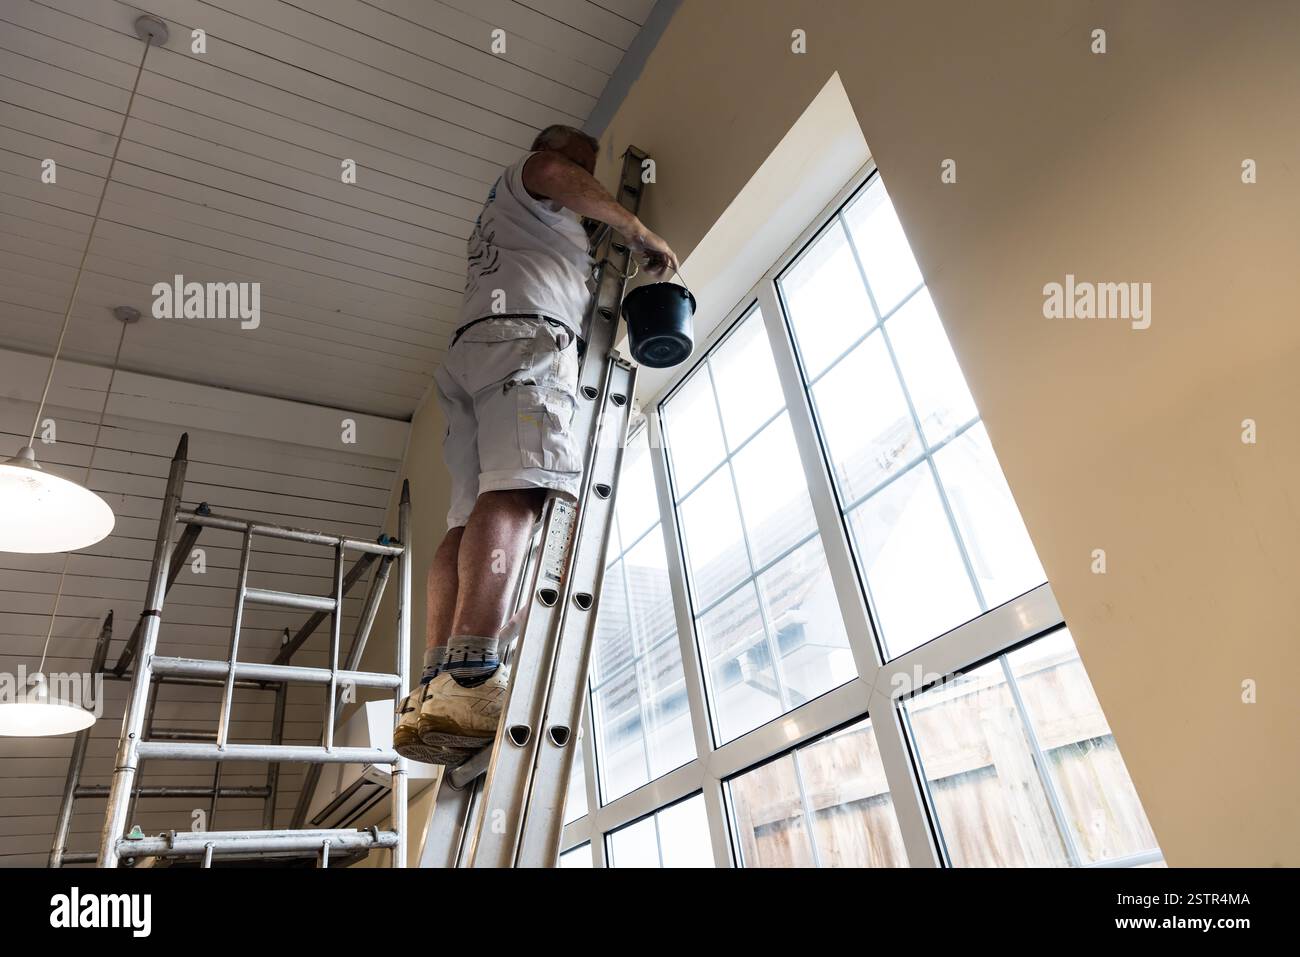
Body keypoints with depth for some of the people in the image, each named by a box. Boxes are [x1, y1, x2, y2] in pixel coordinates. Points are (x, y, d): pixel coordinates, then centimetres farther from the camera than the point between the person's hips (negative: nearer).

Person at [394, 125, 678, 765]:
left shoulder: (504, 214, 45)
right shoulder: (525, 173, 20)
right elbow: (557, 173, -4)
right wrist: (639, 232, 3)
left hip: (473, 351, 9)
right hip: (525, 335, -9)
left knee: (470, 517, -8)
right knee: (516, 490, -27)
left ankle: (433, 692, -20)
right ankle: (471, 677, -43)